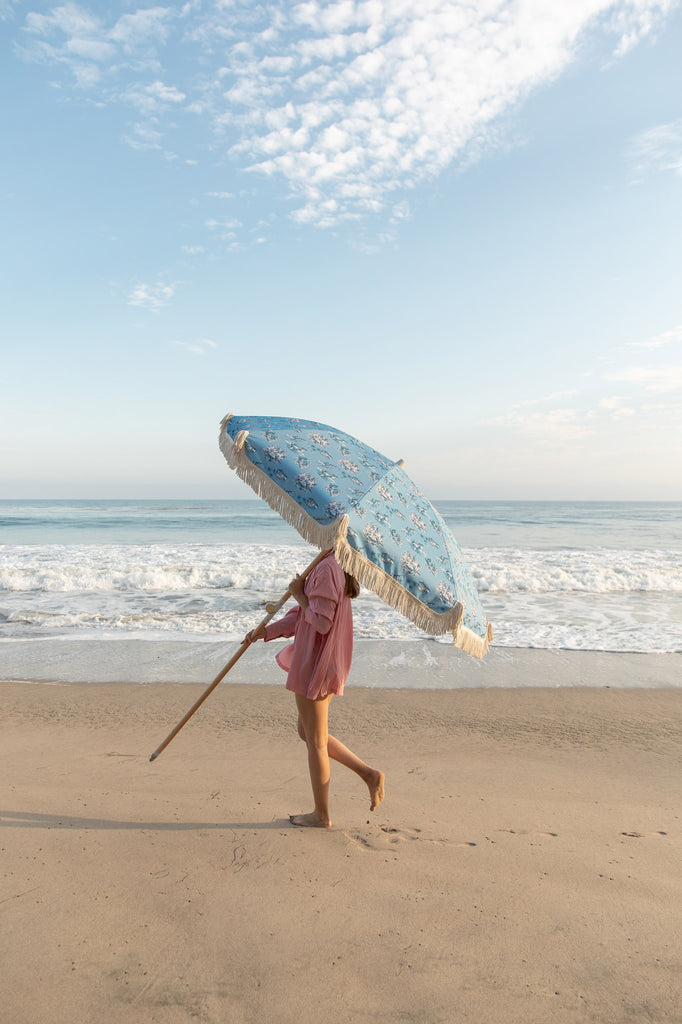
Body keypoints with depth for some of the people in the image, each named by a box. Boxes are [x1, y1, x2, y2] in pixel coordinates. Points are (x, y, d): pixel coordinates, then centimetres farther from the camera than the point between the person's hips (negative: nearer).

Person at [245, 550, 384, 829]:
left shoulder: (326, 568, -21)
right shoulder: (334, 566, 10)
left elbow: (321, 622, -24)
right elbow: (303, 616, 14)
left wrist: (299, 595, -12)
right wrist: (266, 631, 9)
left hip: (315, 666, -10)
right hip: (326, 664, 10)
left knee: (315, 742, 6)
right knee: (306, 732, 22)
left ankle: (321, 815, 22)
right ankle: (368, 773, 20)